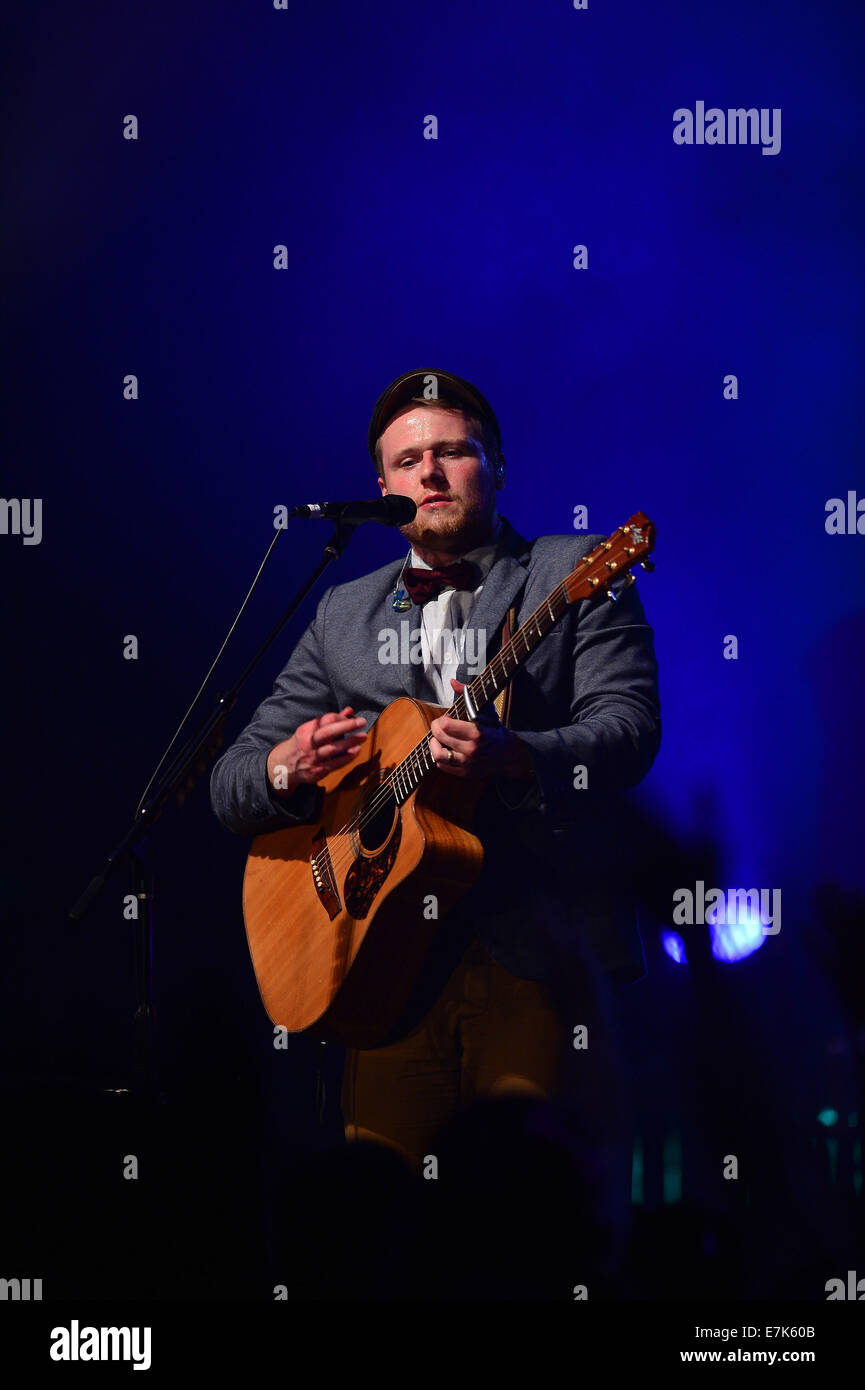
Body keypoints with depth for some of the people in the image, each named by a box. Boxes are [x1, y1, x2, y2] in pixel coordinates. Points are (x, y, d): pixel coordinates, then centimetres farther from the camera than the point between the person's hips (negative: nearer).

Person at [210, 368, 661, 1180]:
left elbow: (629, 730, -6)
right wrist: (288, 767, -7)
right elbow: (230, 785, 17)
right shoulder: (342, 613, 19)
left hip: (537, 953, -3)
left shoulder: (575, 574, 8)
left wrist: (512, 755, -25)